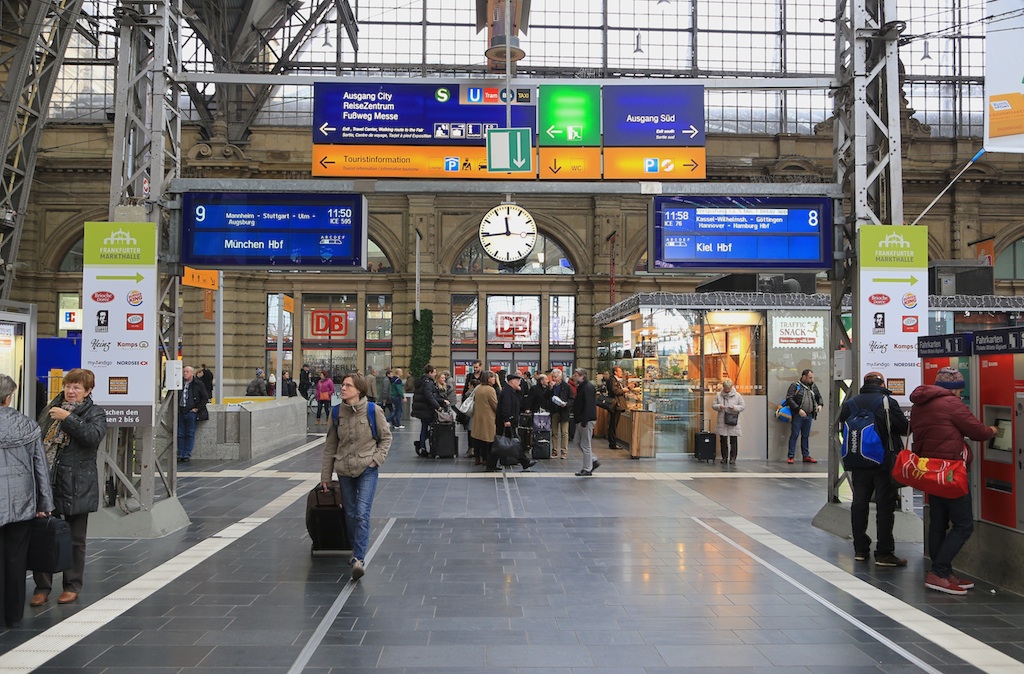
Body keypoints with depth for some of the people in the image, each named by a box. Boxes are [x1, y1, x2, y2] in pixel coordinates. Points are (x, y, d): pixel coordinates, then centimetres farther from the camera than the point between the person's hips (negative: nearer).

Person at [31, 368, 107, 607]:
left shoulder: (95, 413, -2)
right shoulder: (50, 409, 12)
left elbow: (95, 436, -22)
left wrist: (68, 418, -24)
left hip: (77, 486, -4)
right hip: (47, 483, 4)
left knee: (75, 540, 7)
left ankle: (72, 586, 20)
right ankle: (42, 586, 16)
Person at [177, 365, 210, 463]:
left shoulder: (198, 384, 0)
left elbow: (205, 398, 1)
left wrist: (197, 408, -5)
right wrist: (176, 407, 11)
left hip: (191, 412, -3)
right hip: (180, 412, 3)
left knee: (190, 434, -1)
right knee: (180, 434, 5)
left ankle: (187, 455, 3)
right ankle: (180, 454, 10)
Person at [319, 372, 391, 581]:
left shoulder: (373, 410, -9)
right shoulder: (337, 412, 1)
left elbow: (386, 437, 3)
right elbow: (330, 445, 7)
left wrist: (377, 458, -11)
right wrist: (325, 475, 9)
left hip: (367, 469, -4)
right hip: (344, 470, 4)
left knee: (362, 513, -14)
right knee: (350, 514, 12)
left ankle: (359, 559, -15)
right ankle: (357, 552, 31)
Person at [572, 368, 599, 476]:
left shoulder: (588, 387, -16)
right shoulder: (581, 386, 15)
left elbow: (588, 406, -22)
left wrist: (584, 421, -24)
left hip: (587, 420, -10)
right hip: (581, 420, 10)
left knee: (585, 445, -3)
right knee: (579, 443, 14)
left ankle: (587, 469, 4)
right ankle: (593, 461, 22)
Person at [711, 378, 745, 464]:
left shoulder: (737, 395, 0)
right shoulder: (718, 395, 6)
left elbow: (743, 406, 1)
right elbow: (713, 405, 7)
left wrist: (734, 407, -16)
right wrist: (719, 406, -14)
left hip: (733, 422, -2)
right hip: (722, 422, 2)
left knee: (733, 441, 1)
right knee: (723, 441, 7)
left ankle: (733, 458, 9)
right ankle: (724, 457, 16)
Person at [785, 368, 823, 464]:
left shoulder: (813, 386, 13)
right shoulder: (795, 386, -5)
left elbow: (819, 397, 23)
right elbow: (789, 399, -13)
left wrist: (820, 405, 1)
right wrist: (798, 409, -19)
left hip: (809, 415, 5)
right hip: (798, 415, -5)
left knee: (806, 436, 12)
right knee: (794, 435, -4)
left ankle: (806, 456, 17)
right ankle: (790, 456, -1)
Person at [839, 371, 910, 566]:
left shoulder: (850, 404, 2)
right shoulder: (888, 402, -11)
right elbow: (904, 428, -9)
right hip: (885, 462, -4)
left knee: (859, 504, 12)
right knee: (885, 507, 0)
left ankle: (860, 549, 19)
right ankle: (883, 554, 1)